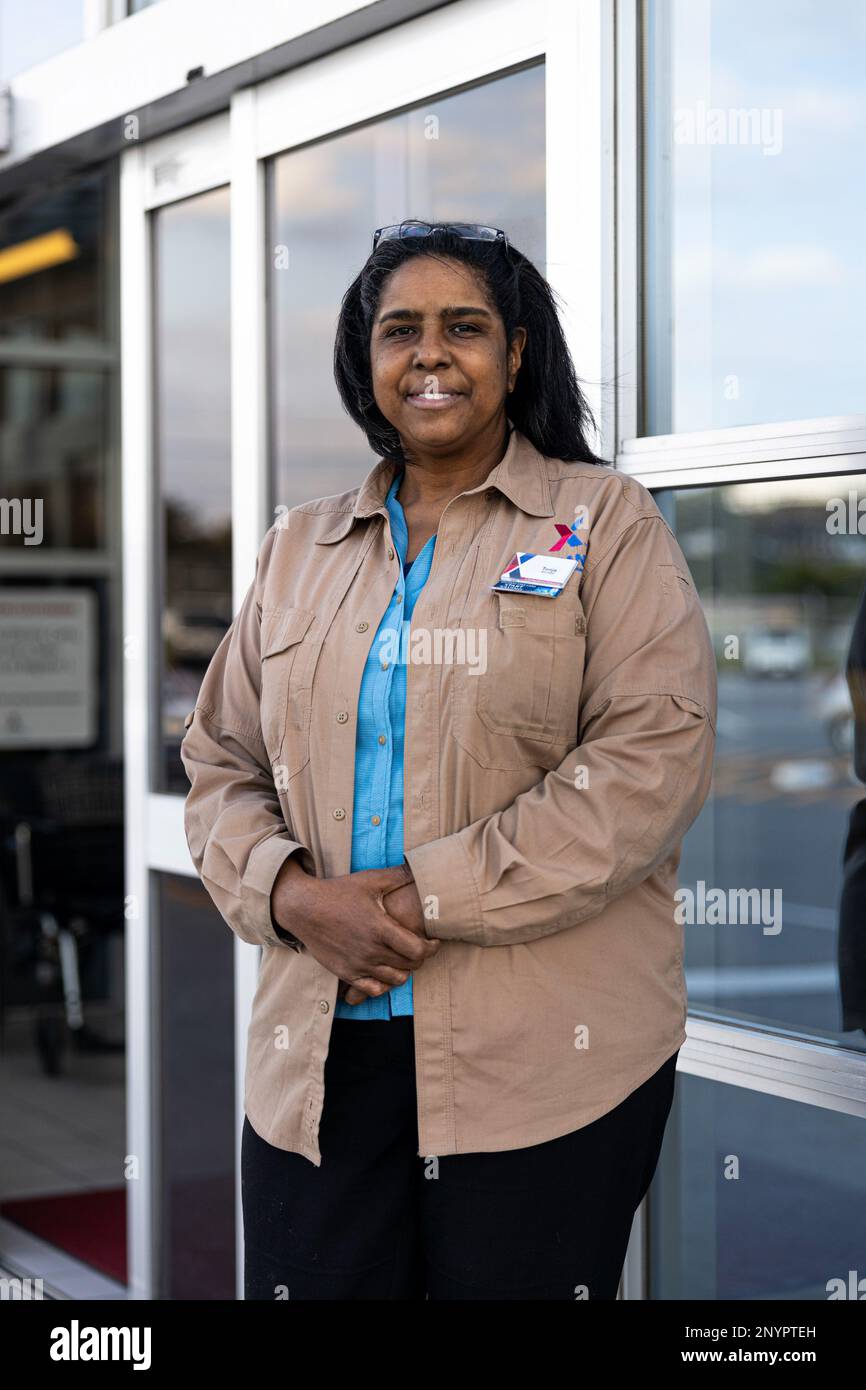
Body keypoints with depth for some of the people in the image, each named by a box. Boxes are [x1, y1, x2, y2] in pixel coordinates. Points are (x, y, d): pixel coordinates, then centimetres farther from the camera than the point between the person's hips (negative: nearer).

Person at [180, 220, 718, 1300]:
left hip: (547, 1056, -3)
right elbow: (221, 759, 15)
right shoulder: (299, 547, 16)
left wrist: (431, 896, -14)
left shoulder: (606, 521, 2)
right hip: (319, 1050, 4)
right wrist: (293, 894, -7)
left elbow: (656, 756, -9)